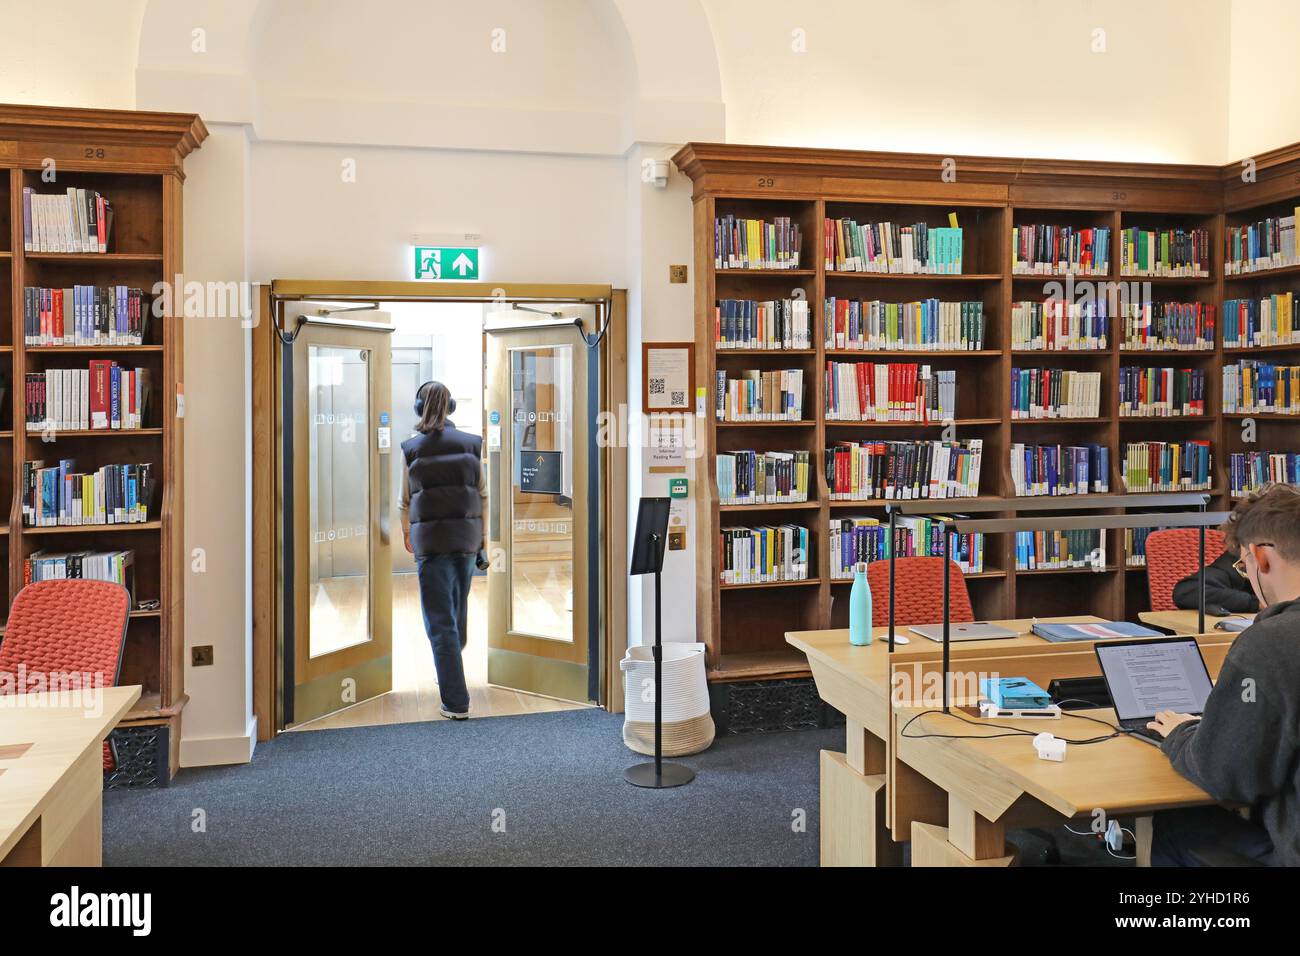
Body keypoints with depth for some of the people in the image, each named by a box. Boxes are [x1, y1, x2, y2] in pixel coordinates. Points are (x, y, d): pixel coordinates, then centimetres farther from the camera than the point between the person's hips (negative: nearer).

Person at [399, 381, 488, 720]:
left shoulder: (411, 449, -4)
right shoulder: (471, 445, 1)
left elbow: (405, 501, 4)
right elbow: (483, 496, 1)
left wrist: (406, 535, 22)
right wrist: (484, 541, 8)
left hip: (431, 541, -3)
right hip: (467, 538, 4)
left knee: (440, 621, 0)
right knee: (458, 609, 23)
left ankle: (456, 702, -4)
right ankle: (451, 673, 44)